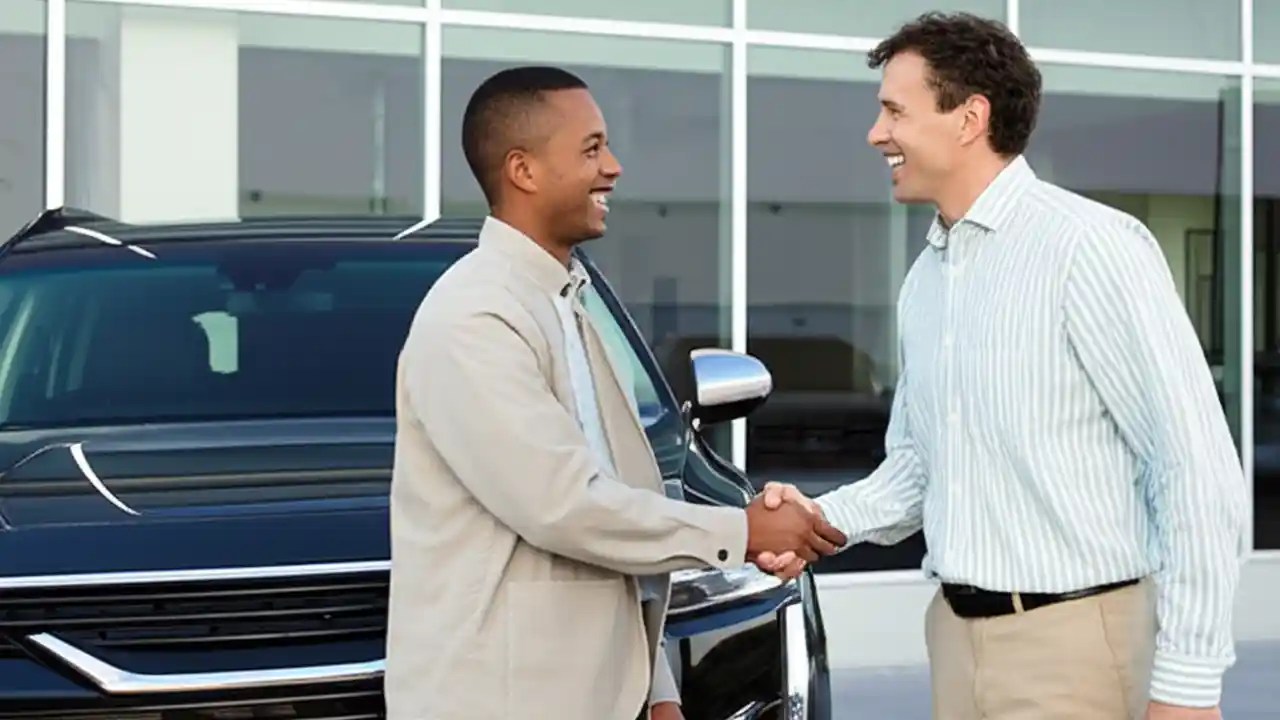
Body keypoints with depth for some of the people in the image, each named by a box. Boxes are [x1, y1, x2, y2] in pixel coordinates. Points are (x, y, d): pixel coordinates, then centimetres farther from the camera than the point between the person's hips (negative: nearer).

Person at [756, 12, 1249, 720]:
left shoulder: (1089, 245, -13)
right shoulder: (924, 279, 11)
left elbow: (1201, 468, -15)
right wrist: (822, 519, -1)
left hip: (1075, 637, -7)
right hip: (957, 630, 8)